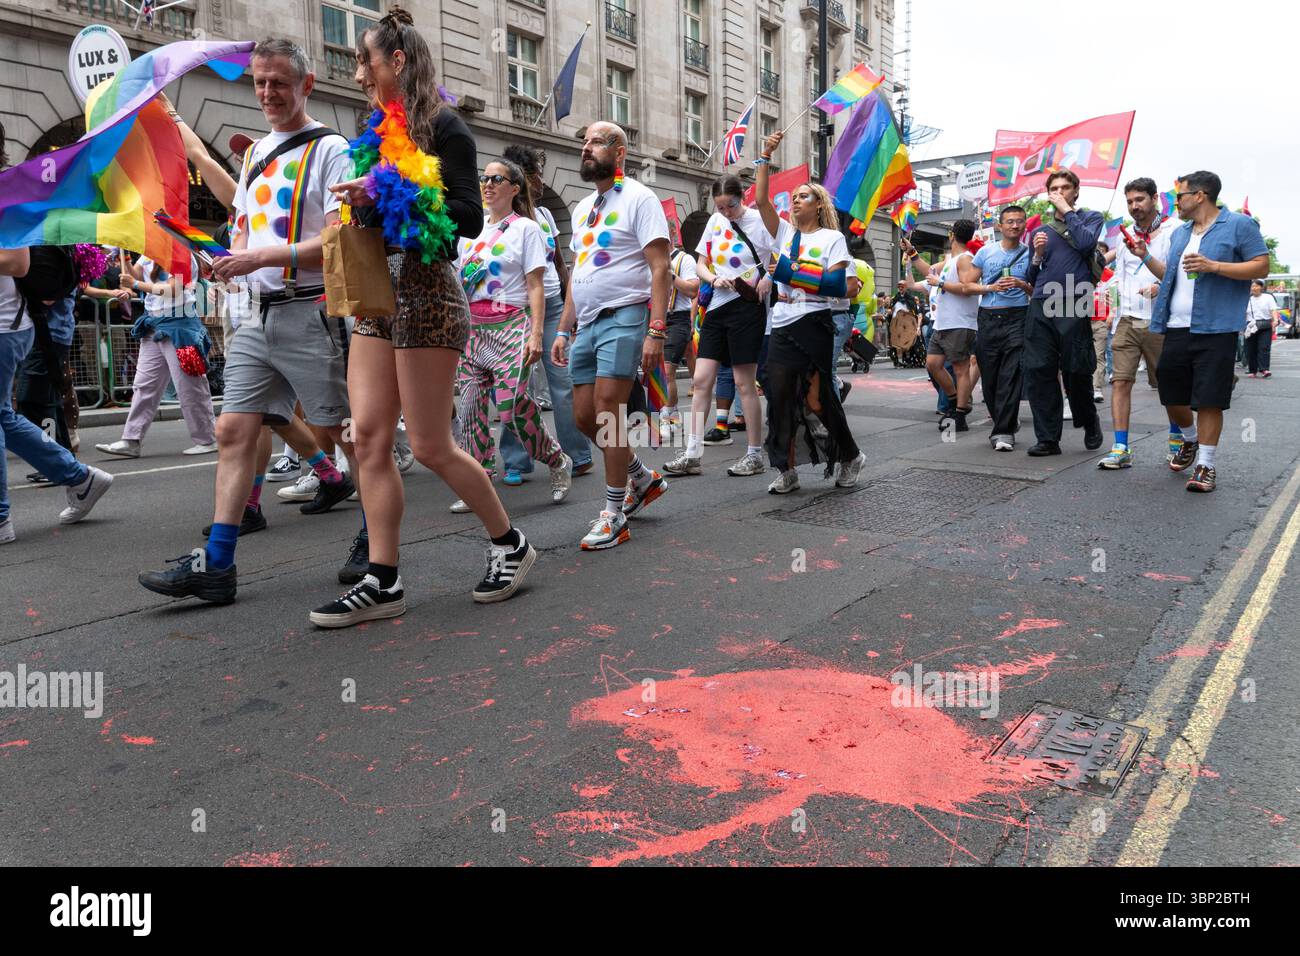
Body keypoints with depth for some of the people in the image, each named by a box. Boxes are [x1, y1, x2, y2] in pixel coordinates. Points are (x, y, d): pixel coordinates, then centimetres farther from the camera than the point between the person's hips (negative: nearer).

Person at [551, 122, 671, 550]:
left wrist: (656, 331, -20)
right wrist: (563, 330, 17)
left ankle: (614, 514, 0)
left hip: (622, 319, -8)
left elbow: (660, 268, -11)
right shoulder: (582, 208, 21)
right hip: (586, 322, 8)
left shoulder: (638, 198, -3)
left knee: (607, 414, -11)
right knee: (584, 416, 8)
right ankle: (642, 478, 29)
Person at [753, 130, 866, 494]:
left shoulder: (832, 238, 2)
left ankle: (850, 457, 20)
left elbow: (841, 285, -9)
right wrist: (765, 157, 2)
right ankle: (787, 472, 9)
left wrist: (795, 273, -15)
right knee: (780, 400, 1)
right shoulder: (785, 233, 15)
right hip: (782, 326, 5)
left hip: (813, 324, -4)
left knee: (816, 400, -2)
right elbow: (761, 200, 5)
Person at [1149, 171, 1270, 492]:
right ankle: (1190, 440, 39)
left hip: (1215, 329, -6)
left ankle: (1205, 465, 4)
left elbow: (1261, 267, -7)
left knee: (1208, 401, -4)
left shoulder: (1239, 225, -2)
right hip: (1176, 327, 6)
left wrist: (1213, 266, -18)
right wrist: (1145, 256, 14)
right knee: (1171, 396, 12)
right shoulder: (1179, 233, 18)